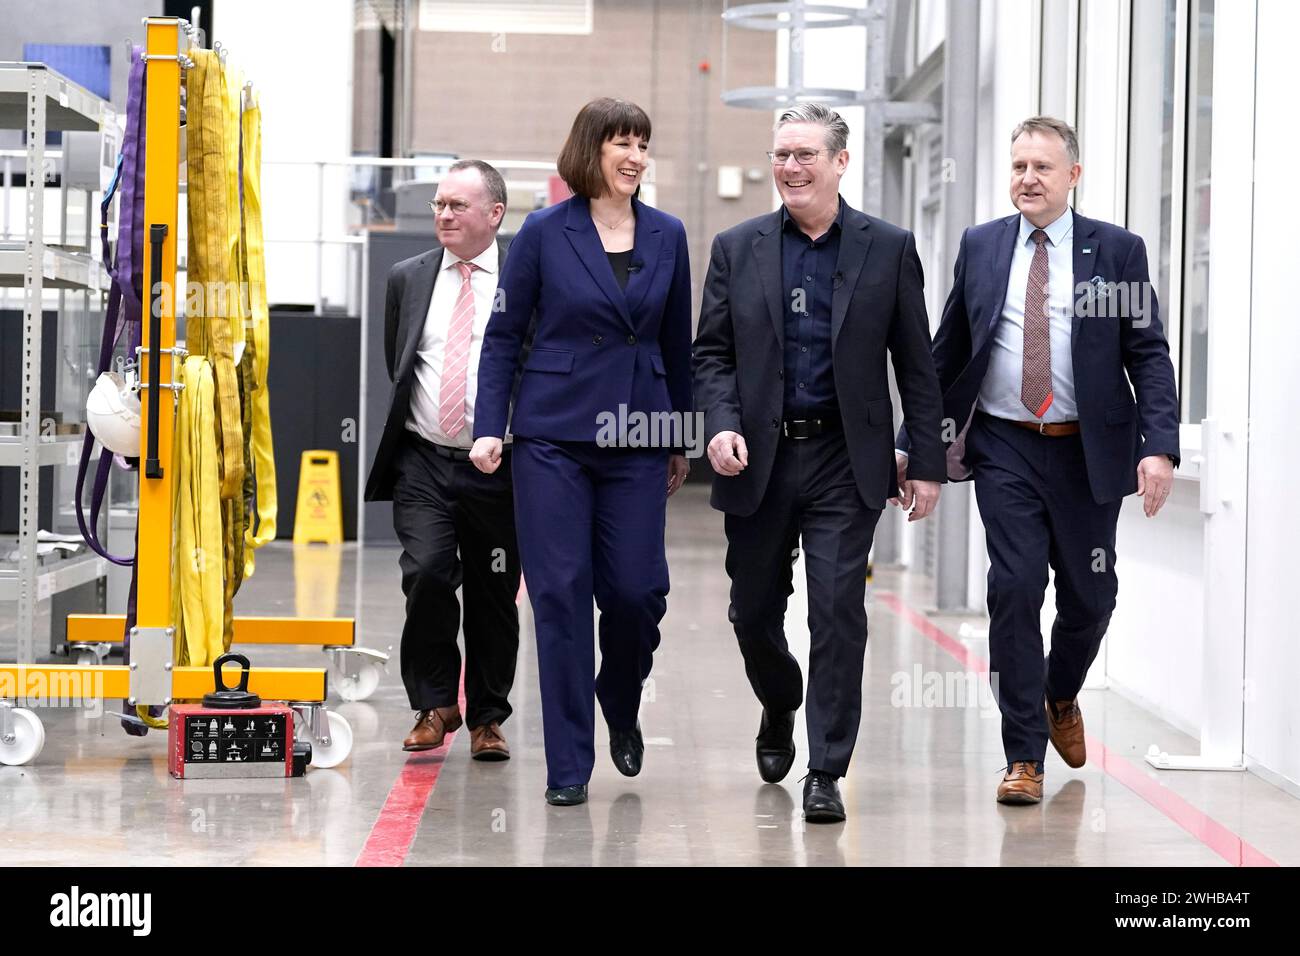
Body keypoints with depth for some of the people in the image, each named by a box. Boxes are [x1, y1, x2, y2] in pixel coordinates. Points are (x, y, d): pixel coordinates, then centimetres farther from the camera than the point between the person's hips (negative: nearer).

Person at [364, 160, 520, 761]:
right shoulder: (408, 279, 9)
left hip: (499, 468, -2)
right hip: (423, 463, 2)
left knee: (493, 594, 6)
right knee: (427, 574, -15)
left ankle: (487, 719, 21)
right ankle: (435, 705, 2)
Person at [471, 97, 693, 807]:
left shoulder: (666, 236, 7)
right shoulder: (546, 232, -1)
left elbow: (676, 344, 13)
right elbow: (504, 335, 2)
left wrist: (682, 441, 15)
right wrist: (488, 427, -6)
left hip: (637, 440, 2)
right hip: (553, 435, -2)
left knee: (636, 590, -3)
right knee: (561, 593, -3)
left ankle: (620, 706, 30)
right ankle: (568, 767, 5)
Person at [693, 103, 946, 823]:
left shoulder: (889, 248, 2)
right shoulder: (736, 248, 6)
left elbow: (915, 363, 3)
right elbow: (712, 353, 6)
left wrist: (927, 464, 0)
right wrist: (722, 425, -12)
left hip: (845, 463, -2)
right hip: (758, 460, 2)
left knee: (838, 615, -7)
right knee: (754, 613, 12)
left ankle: (825, 774, 1)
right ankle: (779, 709, 42)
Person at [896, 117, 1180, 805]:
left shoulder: (1117, 251, 1)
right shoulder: (980, 247, 6)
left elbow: (1149, 356, -1)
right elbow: (946, 355, 12)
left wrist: (1159, 447, -13)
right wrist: (909, 442, 8)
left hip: (1088, 452, 0)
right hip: (1005, 448, 0)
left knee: (1090, 594, 7)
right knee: (1015, 587, -8)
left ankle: (1061, 698, 38)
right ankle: (1024, 756, -1)